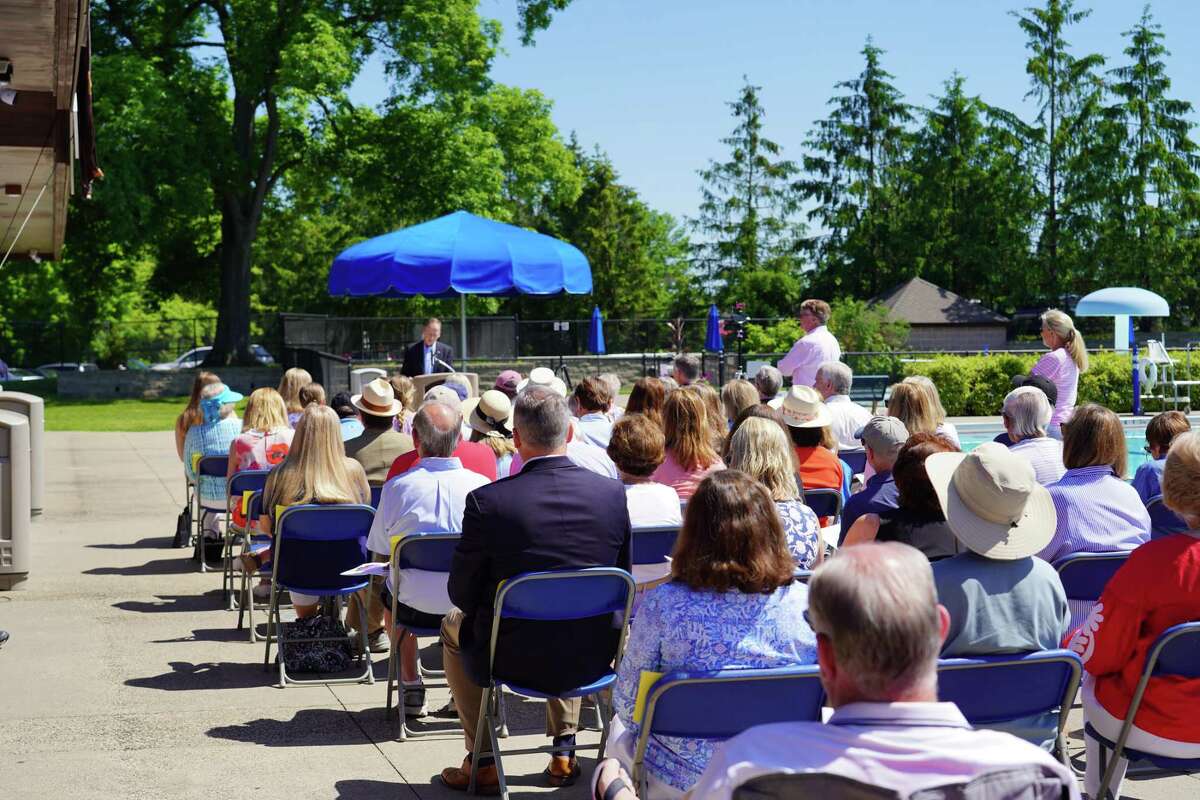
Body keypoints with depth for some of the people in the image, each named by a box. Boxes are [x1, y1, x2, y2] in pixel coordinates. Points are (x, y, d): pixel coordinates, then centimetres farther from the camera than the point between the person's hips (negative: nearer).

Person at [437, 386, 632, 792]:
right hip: (593, 659, 3)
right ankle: (564, 752, 36)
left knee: (454, 624, 30)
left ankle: (482, 762, 31)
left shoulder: (486, 501, -19)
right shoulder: (612, 492, -10)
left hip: (514, 660, -3)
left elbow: (462, 594, -9)